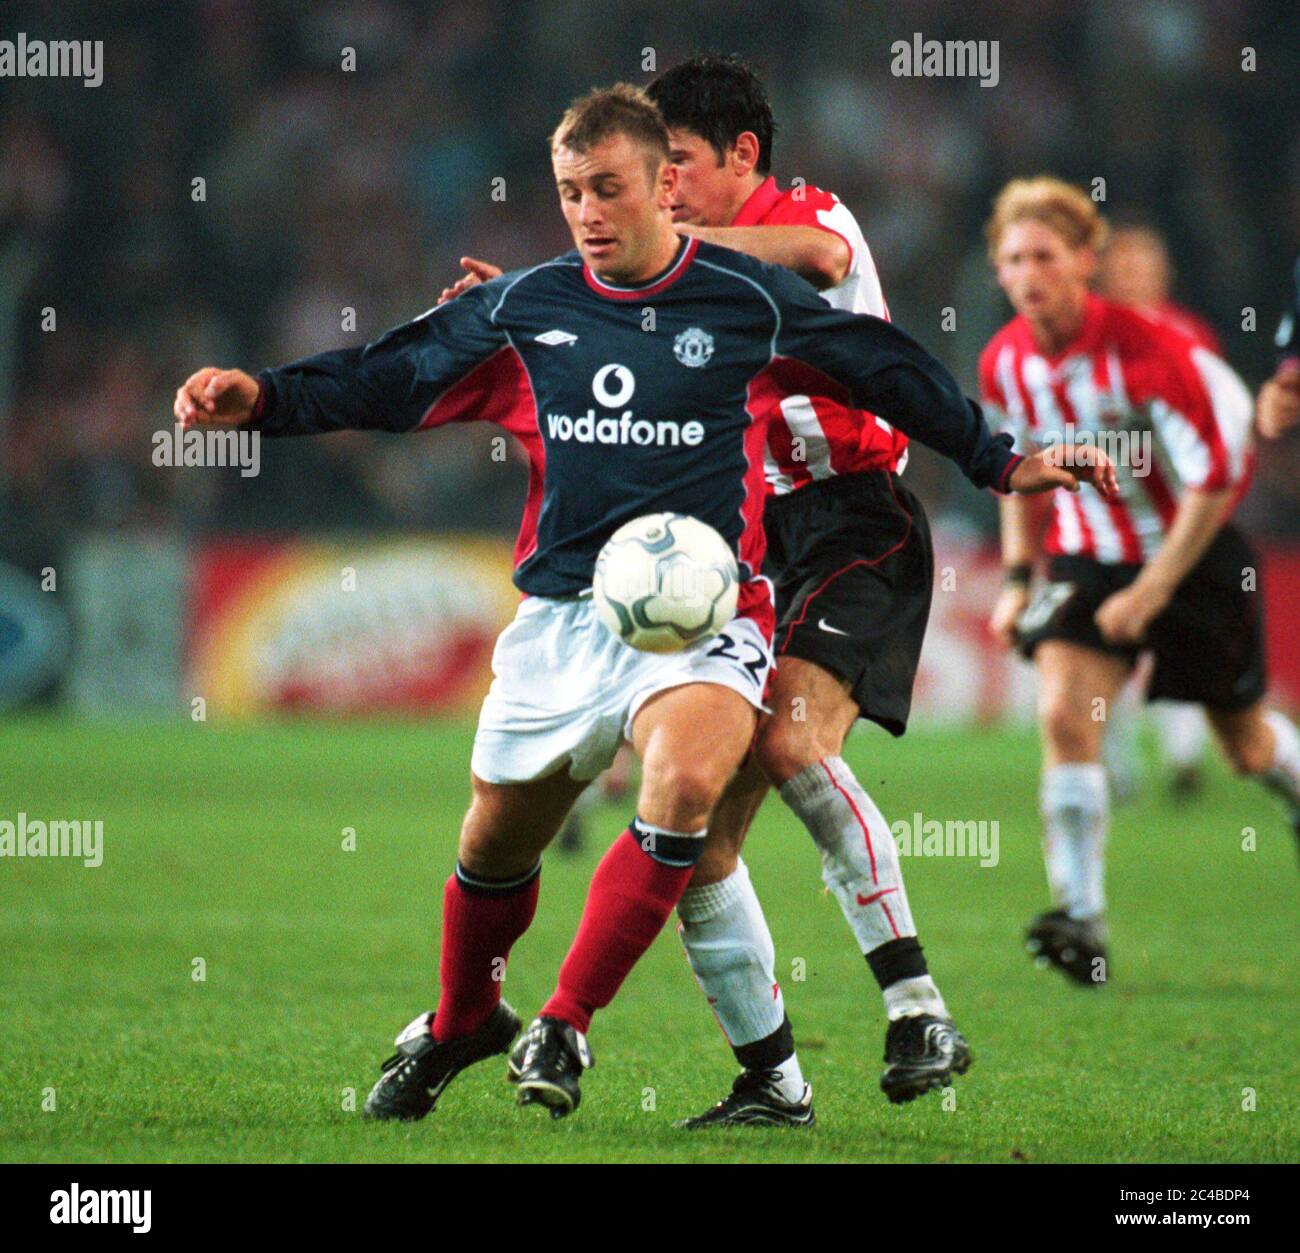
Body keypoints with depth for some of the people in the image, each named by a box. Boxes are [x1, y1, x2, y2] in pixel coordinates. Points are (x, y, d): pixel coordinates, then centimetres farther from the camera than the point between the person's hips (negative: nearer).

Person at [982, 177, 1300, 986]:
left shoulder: (1147, 352, -25)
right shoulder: (1005, 365, -7)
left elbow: (1214, 479, -21)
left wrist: (1152, 591, -23)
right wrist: (1019, 576, 7)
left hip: (1193, 554, -4)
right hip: (1087, 555, 4)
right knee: (1064, 713, -20)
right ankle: (1082, 918, -20)